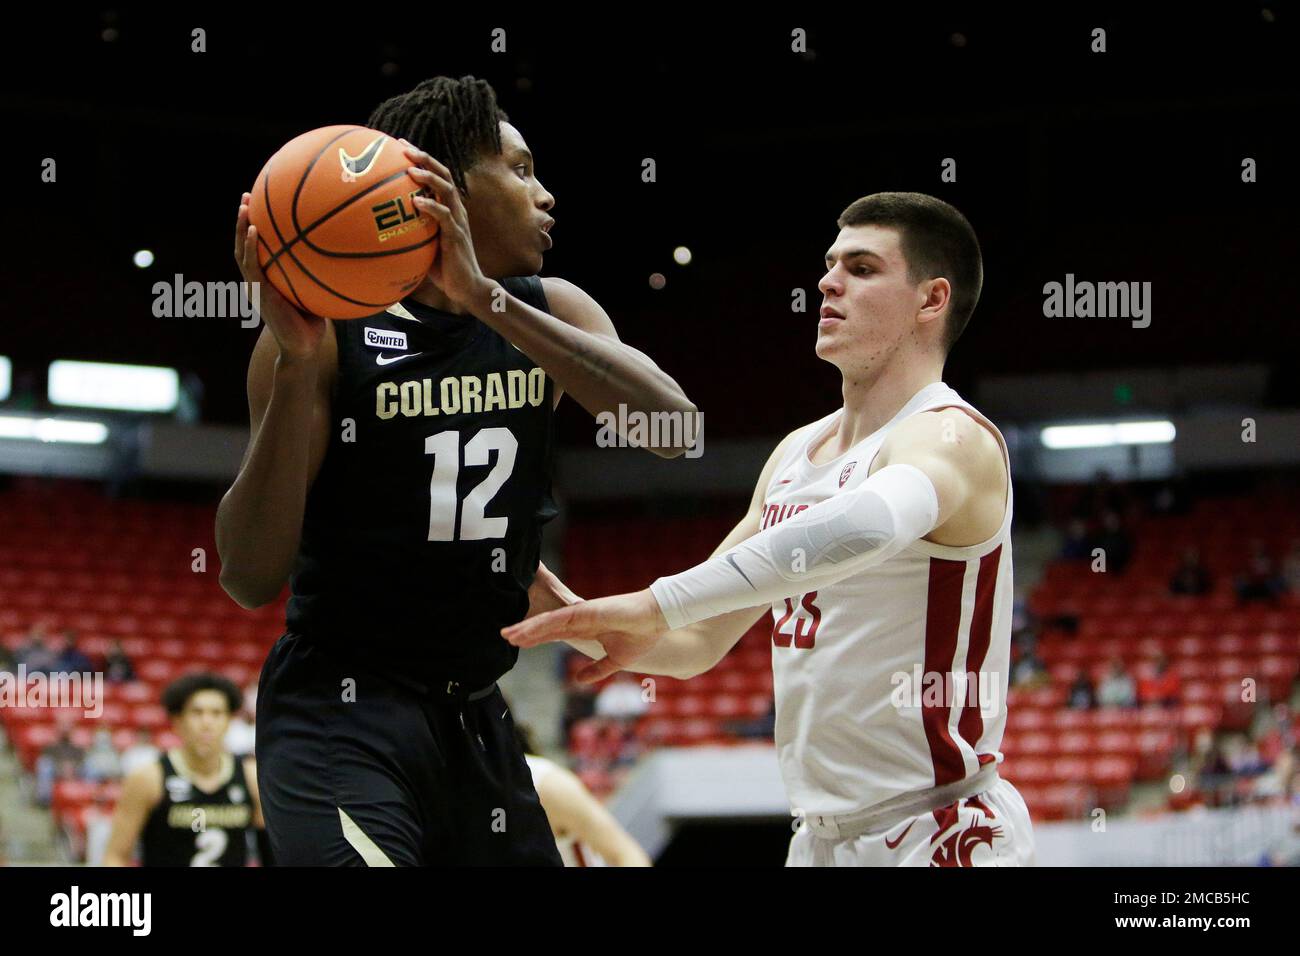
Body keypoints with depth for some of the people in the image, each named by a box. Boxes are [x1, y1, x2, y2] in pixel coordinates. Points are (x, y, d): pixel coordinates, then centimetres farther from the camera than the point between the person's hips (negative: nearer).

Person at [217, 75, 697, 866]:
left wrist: (488, 299, -24)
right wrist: (293, 358, -27)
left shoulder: (548, 311, 5)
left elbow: (676, 431, -16)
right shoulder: (330, 330, -10)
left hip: (478, 715, 6)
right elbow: (250, 579, -17)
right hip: (342, 715, -6)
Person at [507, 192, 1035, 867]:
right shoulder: (796, 453, 13)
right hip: (822, 836, 8)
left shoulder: (951, 436, -14)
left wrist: (658, 605, -41)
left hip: (937, 833, -8)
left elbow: (877, 520, -39)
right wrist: (551, 608, 2)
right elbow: (695, 646, 19)